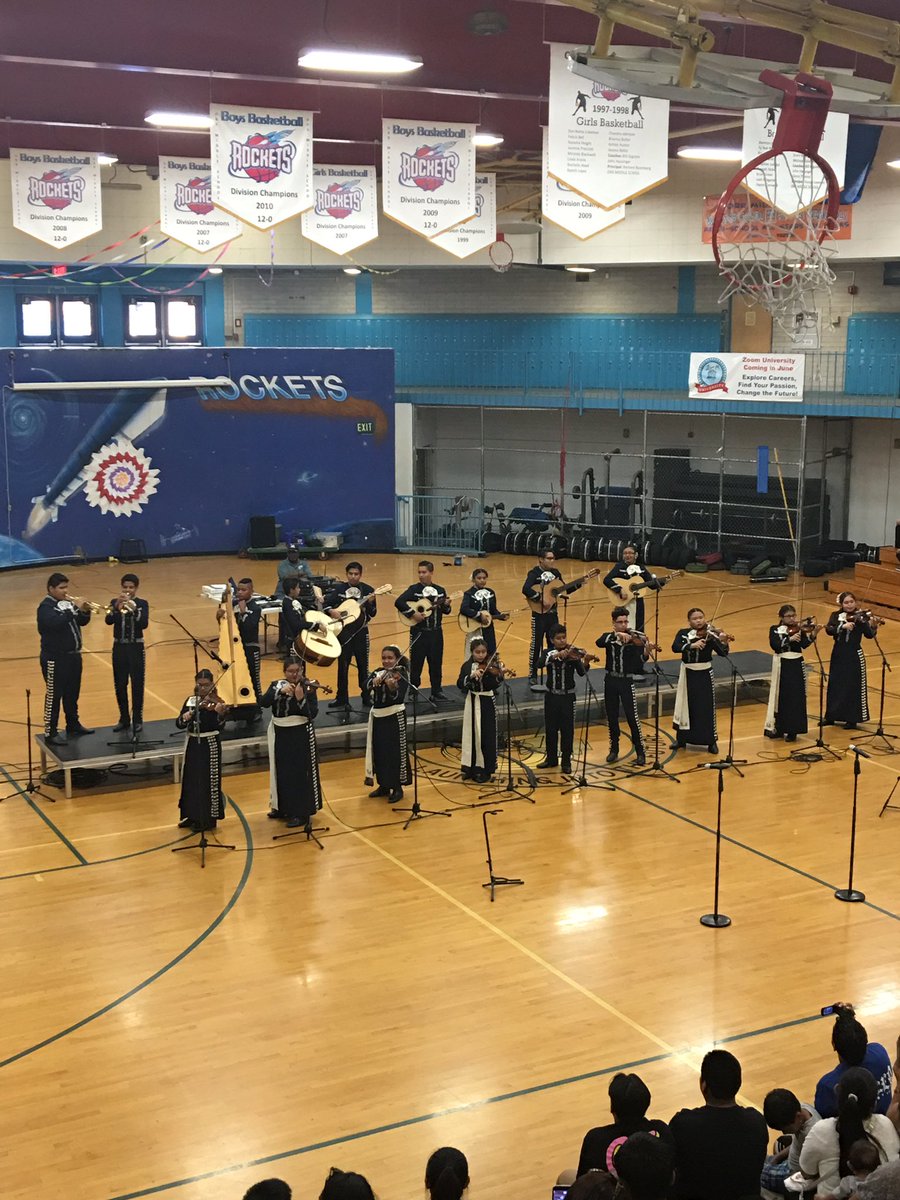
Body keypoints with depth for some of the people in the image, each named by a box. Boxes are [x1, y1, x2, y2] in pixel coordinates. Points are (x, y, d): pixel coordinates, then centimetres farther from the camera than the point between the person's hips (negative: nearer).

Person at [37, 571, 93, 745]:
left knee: (72, 694, 18)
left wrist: (85, 612, -6)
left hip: (73, 655, 8)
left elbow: (81, 622, 15)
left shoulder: (67, 603, 11)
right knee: (54, 696, -4)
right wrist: (75, 609, -31)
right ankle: (50, 733, 0)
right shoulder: (46, 607, -14)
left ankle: (73, 725, 31)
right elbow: (55, 622, -32)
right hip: (55, 659, -8)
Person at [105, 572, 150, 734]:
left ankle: (137, 719, 10)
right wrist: (116, 607, -29)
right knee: (120, 685, 7)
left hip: (135, 647, -2)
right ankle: (124, 719, 18)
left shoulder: (142, 604, -2)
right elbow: (108, 621, -14)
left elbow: (144, 624, -17)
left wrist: (134, 609, -29)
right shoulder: (115, 602, 2)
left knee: (137, 684, 1)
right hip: (119, 647, 2)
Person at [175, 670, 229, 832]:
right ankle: (193, 816, 26)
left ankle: (209, 819, 10)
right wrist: (184, 718, -20)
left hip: (209, 745, -6)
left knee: (209, 781, 0)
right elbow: (178, 724, 1)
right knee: (190, 780, 13)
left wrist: (220, 714, -43)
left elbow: (219, 726, -24)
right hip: (192, 744, 6)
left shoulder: (215, 702, -11)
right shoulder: (190, 701, 5)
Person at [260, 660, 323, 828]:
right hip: (280, 735, 5)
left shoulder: (308, 688, -9)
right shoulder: (276, 685, 2)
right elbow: (263, 702, -15)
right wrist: (280, 691, -28)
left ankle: (301, 813, 6)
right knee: (283, 773, 15)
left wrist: (301, 699, -32)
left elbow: (313, 713, -18)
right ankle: (283, 808, 31)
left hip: (301, 735, -4)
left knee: (300, 774, -2)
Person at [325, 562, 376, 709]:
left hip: (361, 632, -1)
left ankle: (367, 697, 16)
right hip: (343, 632, 1)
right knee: (343, 665, 7)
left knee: (363, 665, 6)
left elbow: (373, 613, -4)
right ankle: (342, 698, 15)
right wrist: (331, 611, -17)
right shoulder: (338, 589, 1)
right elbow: (326, 604, 2)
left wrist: (370, 603, -22)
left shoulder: (368, 590, -2)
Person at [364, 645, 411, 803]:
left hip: (394, 717, -6)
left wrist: (393, 688, -45)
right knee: (379, 751, 12)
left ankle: (397, 788, 9)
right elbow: (365, 685, -11)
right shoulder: (377, 673, 7)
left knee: (395, 752, -1)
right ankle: (384, 785, 26)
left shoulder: (400, 674, -10)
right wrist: (375, 681, -31)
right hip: (377, 717, 6)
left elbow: (400, 697, -25)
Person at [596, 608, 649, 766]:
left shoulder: (634, 638, -5)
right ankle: (614, 749, 24)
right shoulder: (609, 637, 3)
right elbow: (599, 643, -21)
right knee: (611, 717, 9)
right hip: (610, 681, 3)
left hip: (627, 681, -3)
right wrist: (616, 635, -34)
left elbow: (641, 660, -16)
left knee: (632, 717, -4)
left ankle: (640, 752, 5)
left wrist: (646, 650, -38)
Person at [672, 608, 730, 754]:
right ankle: (682, 739, 26)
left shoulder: (710, 635, -8)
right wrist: (691, 645, -37)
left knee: (707, 707, 0)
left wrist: (724, 643, -38)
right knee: (685, 706, 11)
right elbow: (675, 647, -21)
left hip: (704, 675, -2)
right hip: (687, 674, 2)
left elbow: (722, 653, -17)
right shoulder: (683, 633, -3)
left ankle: (711, 741, 11)